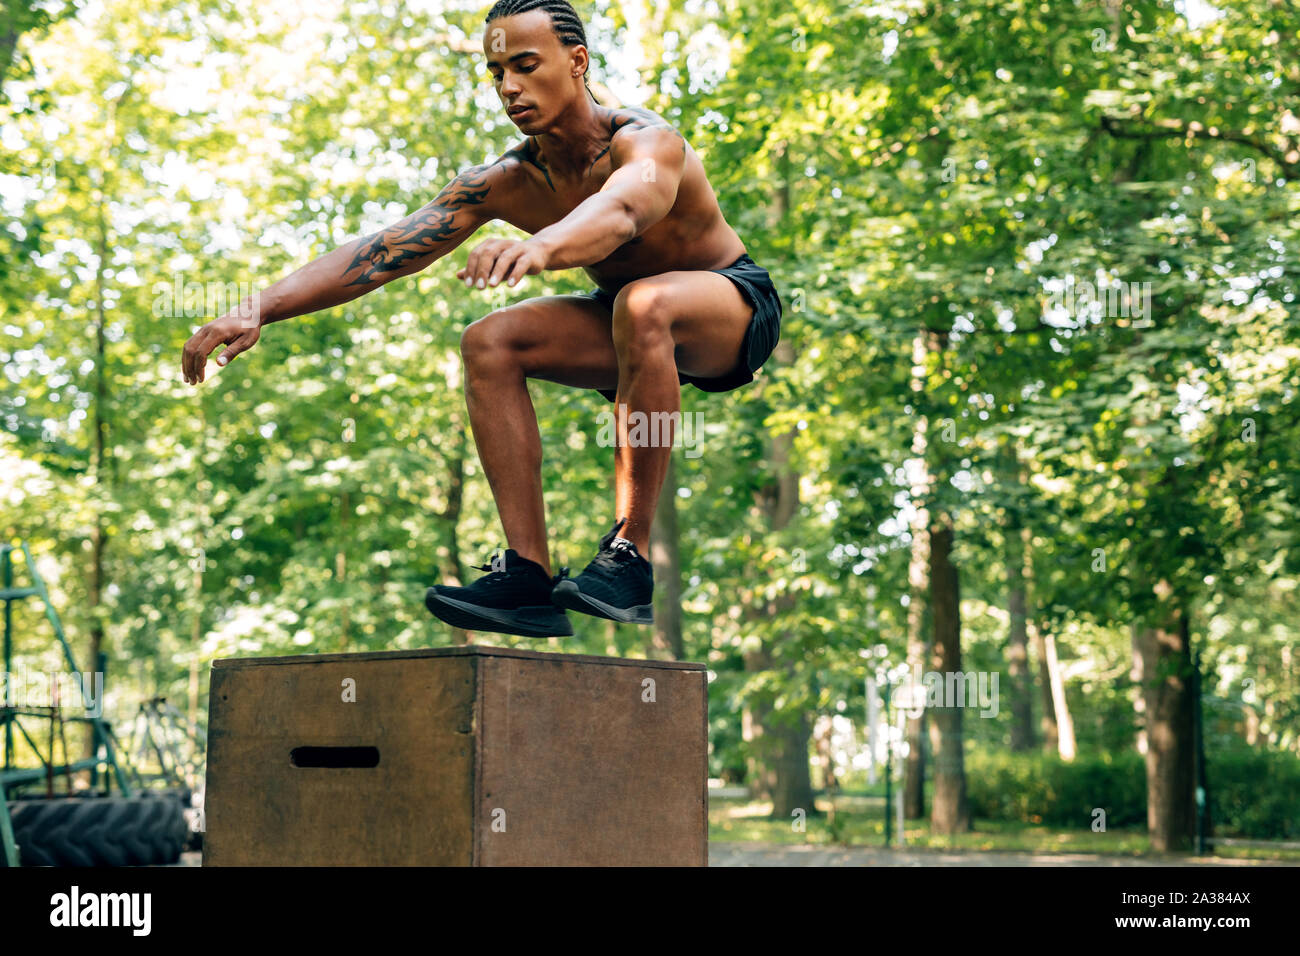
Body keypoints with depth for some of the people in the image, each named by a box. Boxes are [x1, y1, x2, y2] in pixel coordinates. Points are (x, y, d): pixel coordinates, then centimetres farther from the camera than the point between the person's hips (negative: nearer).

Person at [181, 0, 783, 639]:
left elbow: (622, 209, -53)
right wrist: (260, 311, -30)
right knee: (488, 343, -17)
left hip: (737, 304, -6)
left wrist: (538, 247, -74)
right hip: (632, 327, 6)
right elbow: (379, 252, -18)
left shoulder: (646, 141, -29)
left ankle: (629, 556, -36)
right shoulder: (506, 183, -12)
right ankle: (528, 577, -21)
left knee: (644, 304, -39)